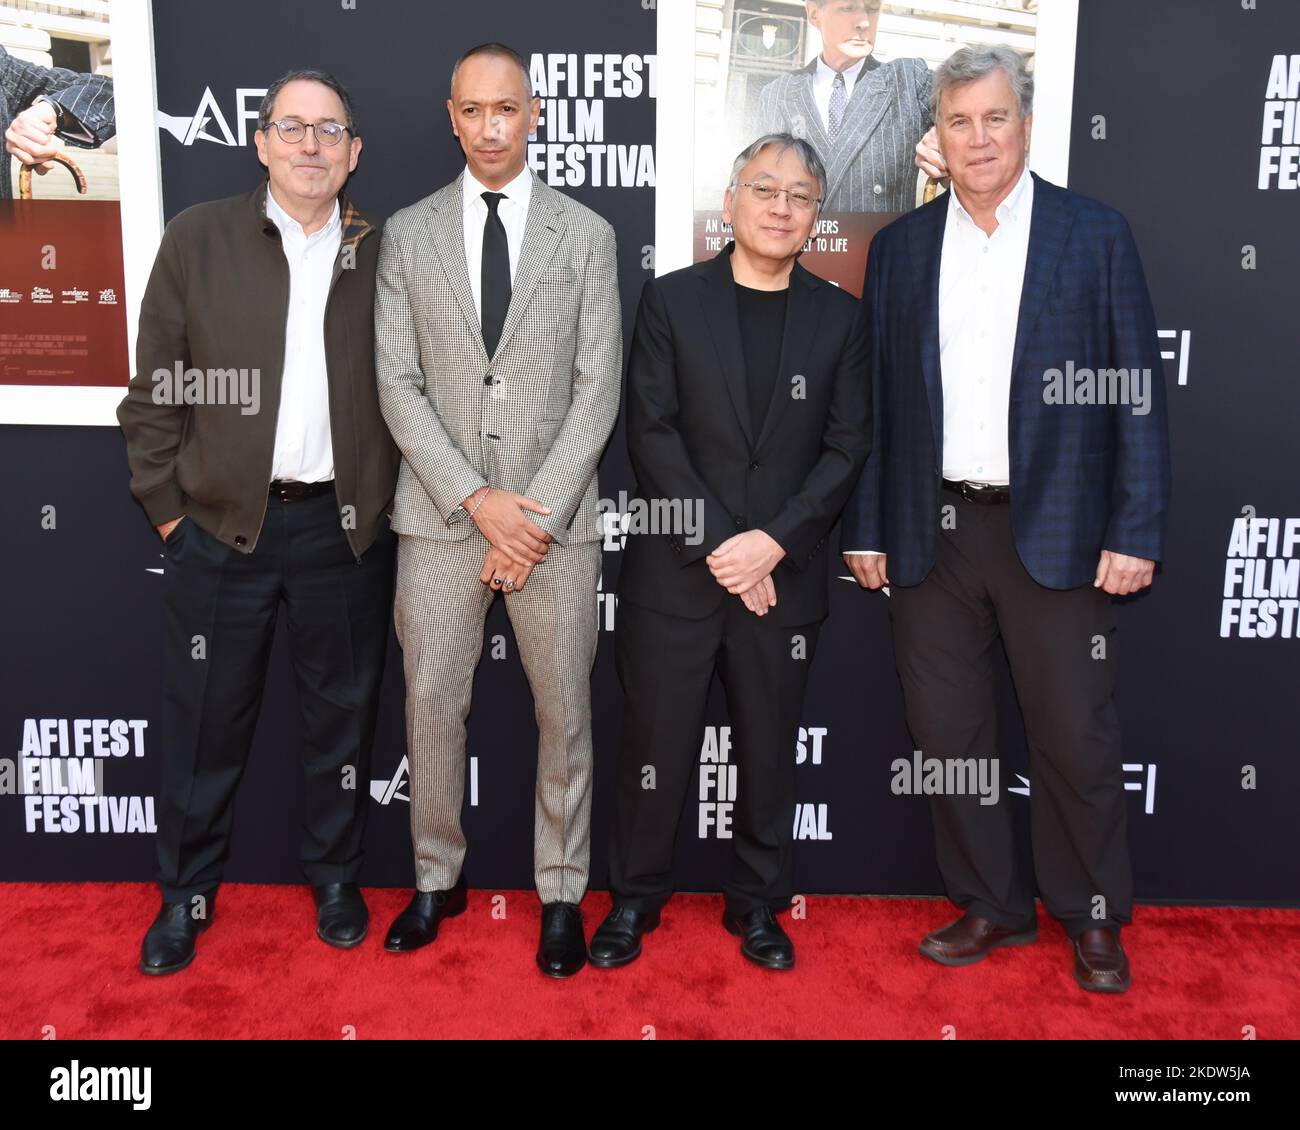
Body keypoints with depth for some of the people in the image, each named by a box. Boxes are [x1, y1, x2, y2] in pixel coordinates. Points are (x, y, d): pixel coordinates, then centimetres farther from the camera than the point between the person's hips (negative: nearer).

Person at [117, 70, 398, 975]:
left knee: (344, 716, 12)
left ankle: (336, 877, 32)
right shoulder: (197, 239, 1)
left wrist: (390, 502, 1)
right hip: (223, 526, 0)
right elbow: (155, 389, 2)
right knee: (207, 723, 10)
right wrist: (167, 506, 0)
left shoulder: (384, 254, 4)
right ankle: (187, 896, 29)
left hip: (346, 528, 1)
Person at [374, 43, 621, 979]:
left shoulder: (587, 234, 3)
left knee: (564, 708, 6)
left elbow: (598, 385, -2)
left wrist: (539, 513, -11)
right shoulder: (407, 234, 6)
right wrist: (478, 500, -10)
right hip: (440, 514, 1)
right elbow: (398, 384, 1)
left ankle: (563, 892, 23)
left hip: (556, 514, -1)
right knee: (432, 703, 8)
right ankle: (439, 878, 29)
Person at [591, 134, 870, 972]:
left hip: (784, 578, 2)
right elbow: (652, 433, -5)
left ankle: (758, 902, 29)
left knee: (770, 746, 11)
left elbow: (847, 446, 1)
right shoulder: (671, 301, 3)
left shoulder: (839, 317, 7)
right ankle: (637, 896, 26)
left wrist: (772, 542, -11)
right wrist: (716, 544, -13)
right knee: (657, 742, 7)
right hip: (675, 572, -1)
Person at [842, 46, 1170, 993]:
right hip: (932, 534, 3)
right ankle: (991, 906, 29)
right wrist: (866, 529, 4)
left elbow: (1139, 393, -1)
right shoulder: (900, 247, 9)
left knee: (1076, 738, 6)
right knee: (948, 734, 10)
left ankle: (1093, 918, 27)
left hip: (1056, 533, -2)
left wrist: (1136, 533, -8)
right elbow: (876, 400, 8)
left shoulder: (1097, 235, 1)